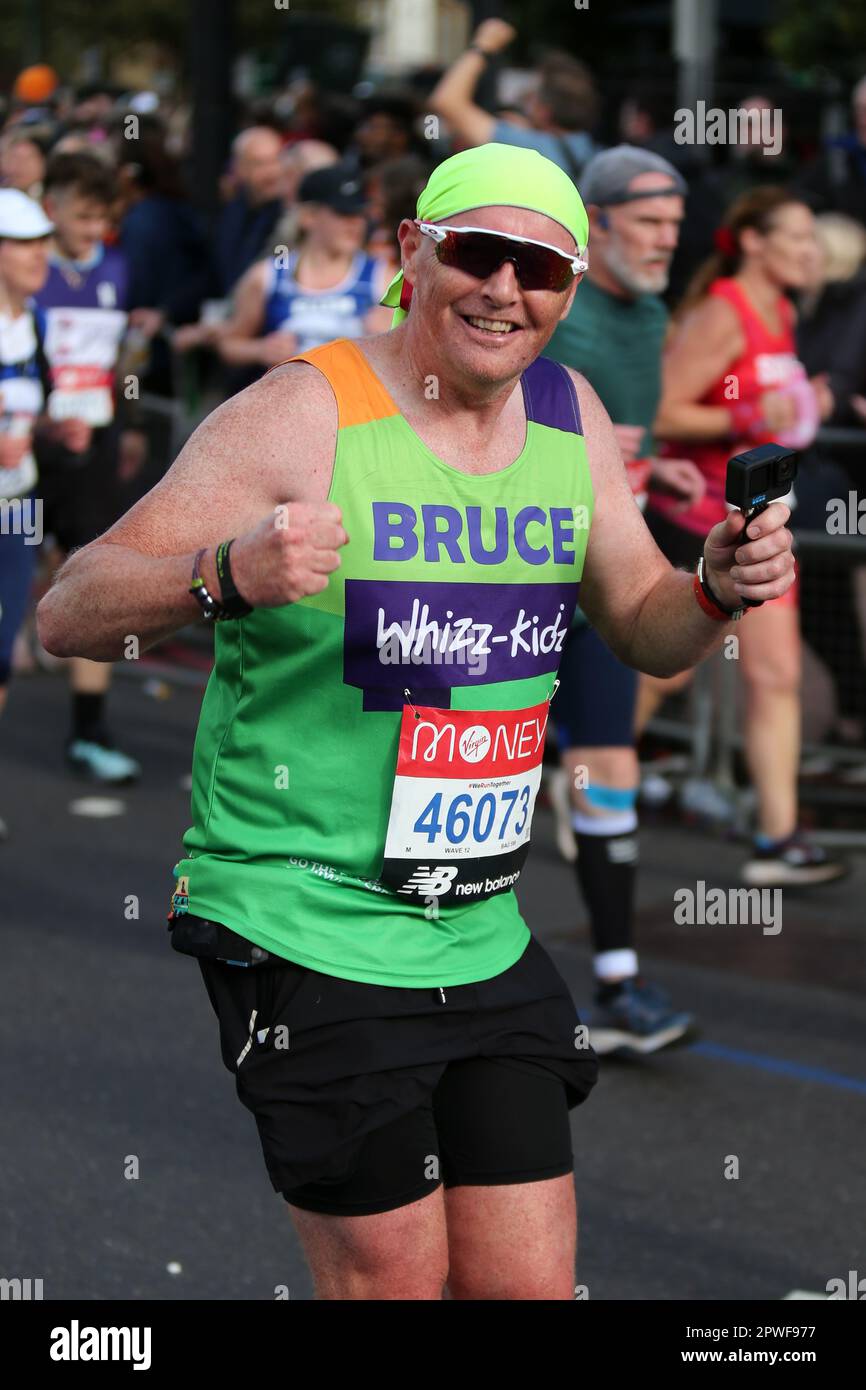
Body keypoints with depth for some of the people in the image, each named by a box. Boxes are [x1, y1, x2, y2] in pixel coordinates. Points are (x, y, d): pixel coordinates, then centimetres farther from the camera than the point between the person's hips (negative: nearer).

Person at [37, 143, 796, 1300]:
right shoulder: (303, 415, -13)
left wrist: (722, 589, -4)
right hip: (306, 932, -6)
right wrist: (228, 575, -35)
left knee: (530, 1285, 6)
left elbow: (648, 631, 19)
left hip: (485, 937, 6)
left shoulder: (570, 414, 7)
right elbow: (68, 615, -16)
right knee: (395, 1279, -3)